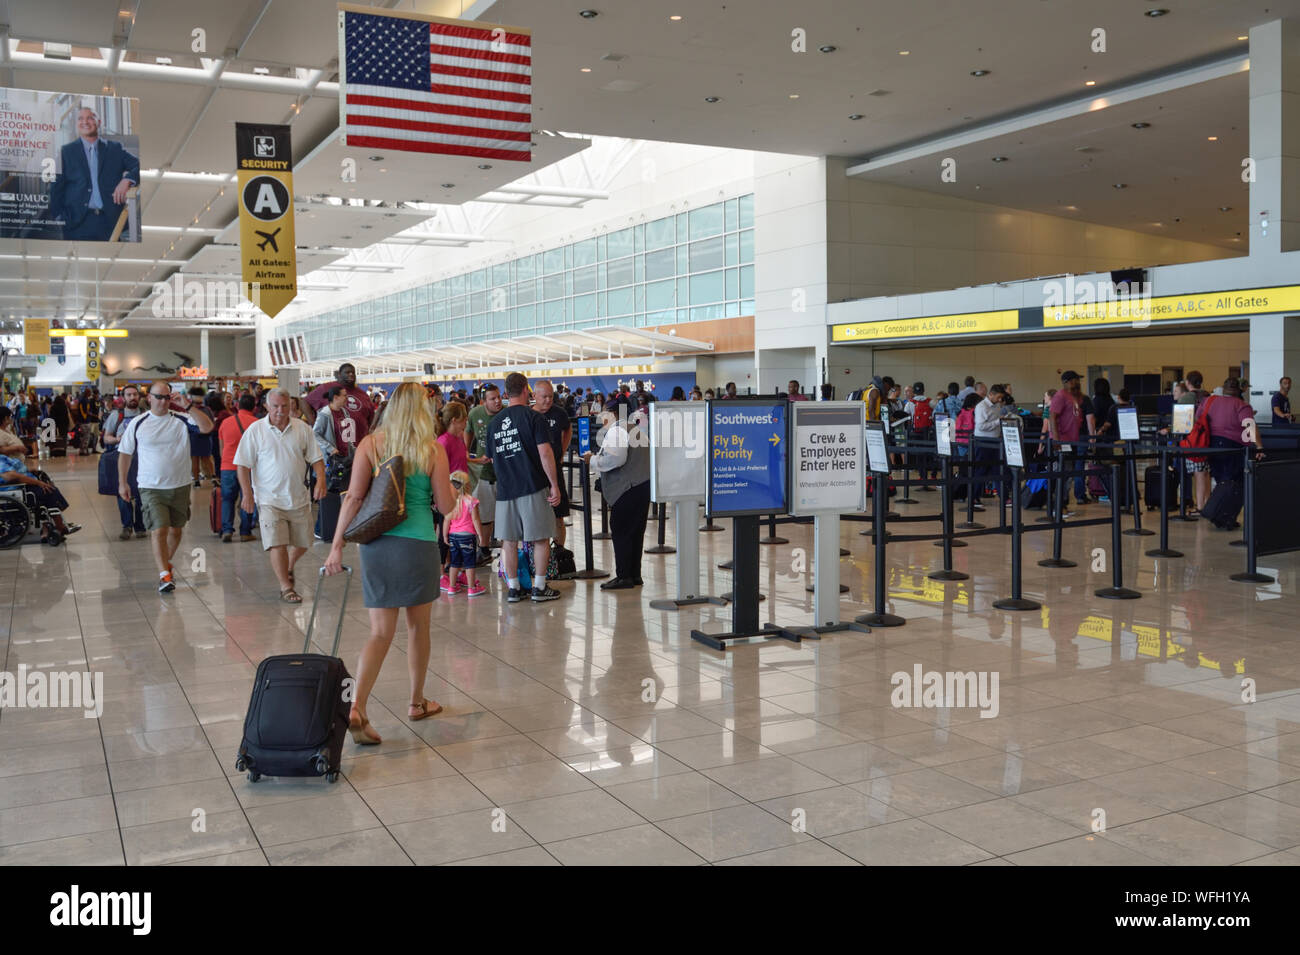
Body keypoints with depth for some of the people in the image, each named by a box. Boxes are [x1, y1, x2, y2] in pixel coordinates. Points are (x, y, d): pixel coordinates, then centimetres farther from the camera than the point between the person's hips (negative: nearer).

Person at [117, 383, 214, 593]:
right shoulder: (137, 423, -1)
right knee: (159, 530, -13)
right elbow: (125, 453, 8)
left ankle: (165, 564, 37)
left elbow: (207, 427, -15)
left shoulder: (181, 419, -2)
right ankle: (164, 575, -11)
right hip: (151, 488, -2)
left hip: (180, 485, 2)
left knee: (175, 530, 14)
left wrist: (189, 406, -21)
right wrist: (122, 482, 7)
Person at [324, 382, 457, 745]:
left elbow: (354, 497, -4)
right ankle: (417, 703, 30)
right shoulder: (433, 450, -3)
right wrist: (453, 487, 21)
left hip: (376, 542, 2)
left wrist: (337, 545, -1)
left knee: (381, 632, 4)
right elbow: (446, 505, -1)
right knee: (418, 626, 16)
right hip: (418, 543, -2)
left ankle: (356, 708, -13)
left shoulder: (370, 444, 0)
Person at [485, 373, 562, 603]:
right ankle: (539, 588, 7)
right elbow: (545, 452, -14)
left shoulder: (494, 423, 9)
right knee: (541, 539, 5)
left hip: (505, 489, 4)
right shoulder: (533, 417, -7)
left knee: (509, 541, 10)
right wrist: (555, 485, -10)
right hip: (533, 488, -4)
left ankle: (513, 588, 14)